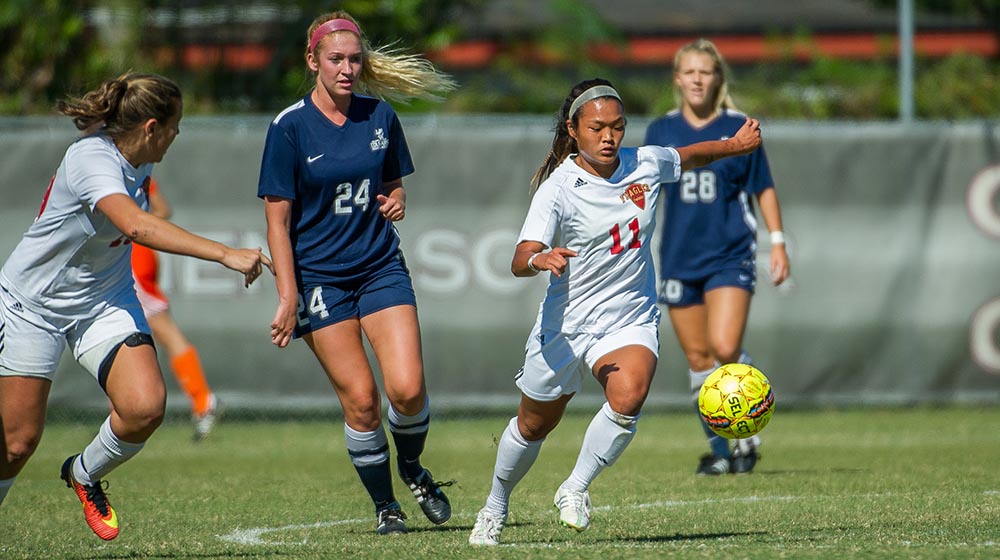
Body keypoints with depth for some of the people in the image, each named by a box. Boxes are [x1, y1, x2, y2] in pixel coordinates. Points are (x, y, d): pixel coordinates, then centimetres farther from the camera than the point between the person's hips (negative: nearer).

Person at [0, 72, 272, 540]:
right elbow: (138, 226, -48)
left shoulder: (137, 159, -6)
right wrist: (225, 254, -54)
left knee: (145, 407, -18)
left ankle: (85, 474, 12)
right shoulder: (92, 160, -31)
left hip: (104, 300, 6)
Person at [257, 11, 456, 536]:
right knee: (360, 399, -8)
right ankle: (384, 505, 11)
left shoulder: (380, 117, 3)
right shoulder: (289, 127, -8)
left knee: (408, 388, -13)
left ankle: (411, 466, 18)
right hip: (319, 275, -3)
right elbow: (278, 217, -7)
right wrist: (287, 296, -12)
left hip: (381, 266, 3)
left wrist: (396, 201, -5)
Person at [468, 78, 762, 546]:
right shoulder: (559, 188, -19)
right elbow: (519, 261, -32)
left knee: (628, 397, -29)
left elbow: (688, 156, 21)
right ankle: (495, 508, 42)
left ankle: (576, 489, -7)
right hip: (565, 325, -2)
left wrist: (734, 145, 22)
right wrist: (540, 259, -52)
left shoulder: (646, 165, -5)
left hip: (631, 319, 2)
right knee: (534, 424, 16)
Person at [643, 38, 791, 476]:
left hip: (731, 256, -3)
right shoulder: (661, 131, 5)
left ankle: (747, 434, 2)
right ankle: (719, 450, 13)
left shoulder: (739, 129, 0)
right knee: (698, 358, 4)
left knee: (725, 348, -18)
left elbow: (763, 188, 6)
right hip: (680, 258, 3)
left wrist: (777, 242, 1)